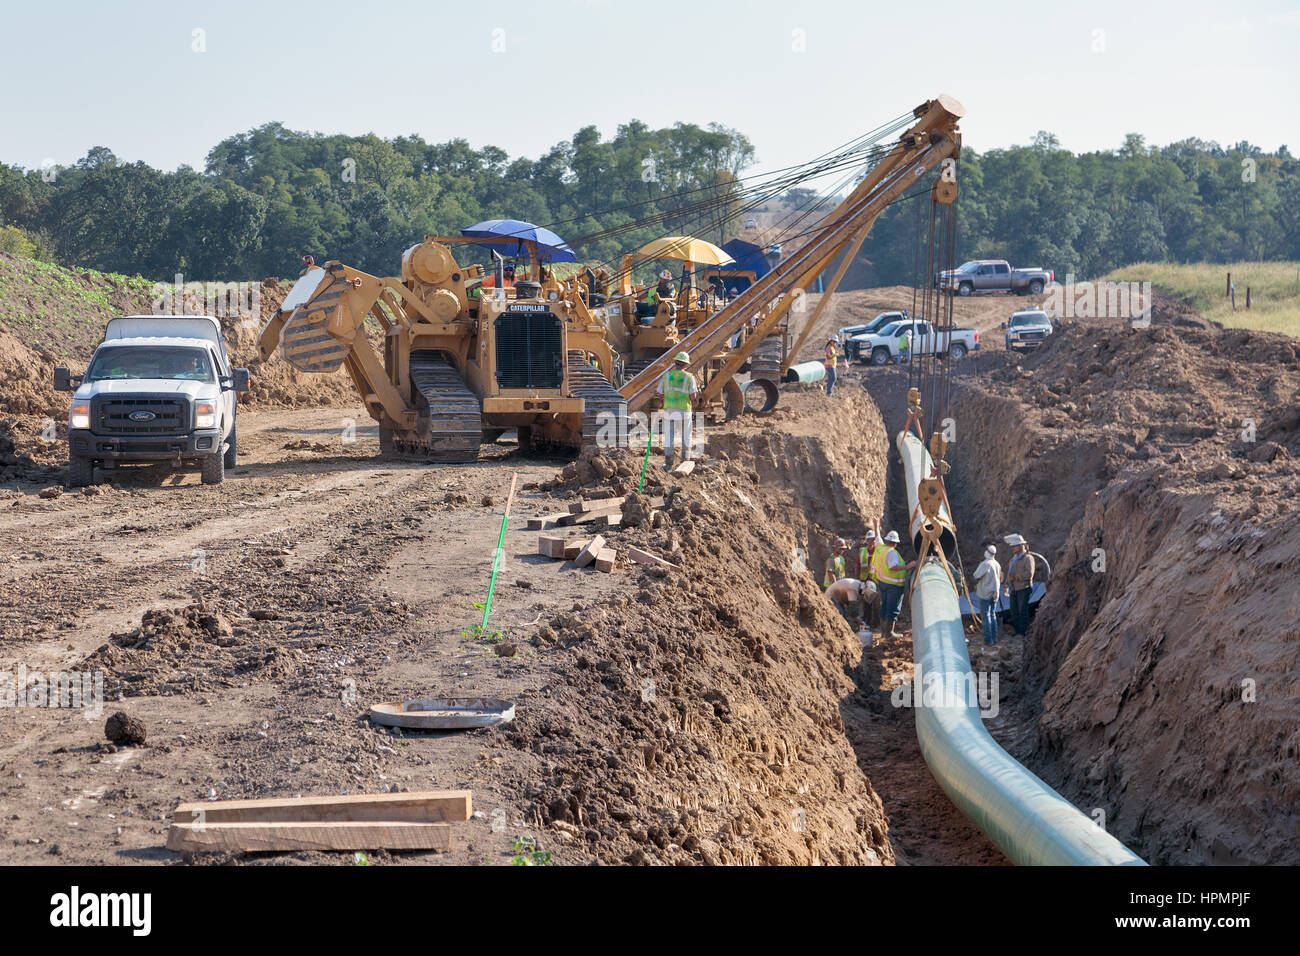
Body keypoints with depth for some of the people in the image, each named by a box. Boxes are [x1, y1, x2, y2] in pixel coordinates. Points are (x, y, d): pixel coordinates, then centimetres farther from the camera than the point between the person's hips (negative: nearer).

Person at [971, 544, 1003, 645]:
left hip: (985, 594, -7)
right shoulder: (997, 564, 6)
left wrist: (976, 585, 8)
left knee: (985, 616, -4)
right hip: (995, 593, 7)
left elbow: (977, 576, -11)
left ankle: (988, 639, -6)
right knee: (993, 615, 15)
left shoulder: (985, 564, -18)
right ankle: (994, 638, 15)